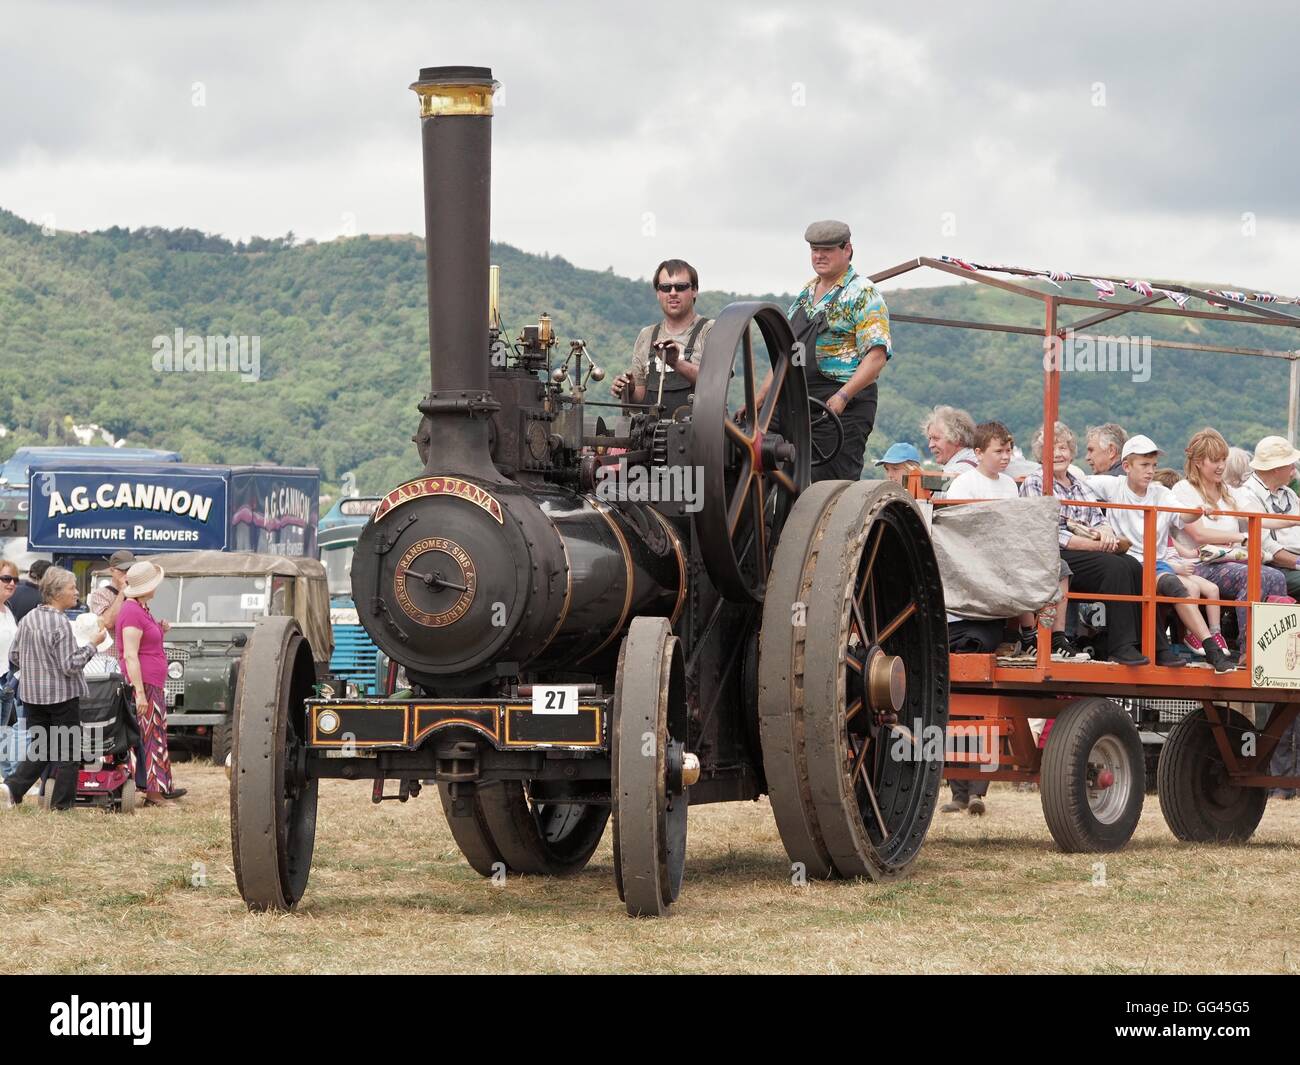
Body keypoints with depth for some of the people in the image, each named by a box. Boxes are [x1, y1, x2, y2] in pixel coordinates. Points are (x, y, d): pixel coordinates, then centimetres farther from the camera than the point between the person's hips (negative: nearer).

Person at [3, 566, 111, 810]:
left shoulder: (28, 619, 4)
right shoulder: (60, 623, -18)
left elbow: (14, 657, 10)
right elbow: (70, 665, -20)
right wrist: (93, 645, -10)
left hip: (33, 695, 7)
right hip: (62, 694, -7)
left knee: (39, 749, 15)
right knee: (67, 752, 5)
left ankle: (12, 787, -2)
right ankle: (62, 805, 8)